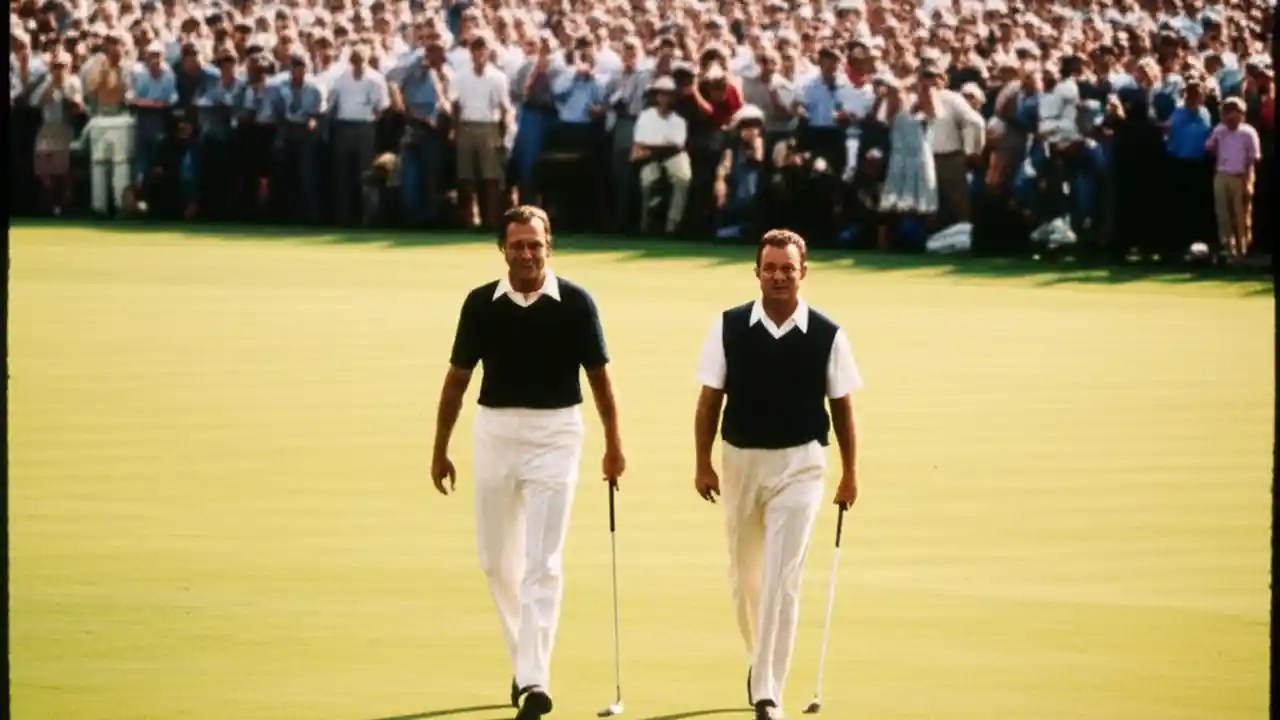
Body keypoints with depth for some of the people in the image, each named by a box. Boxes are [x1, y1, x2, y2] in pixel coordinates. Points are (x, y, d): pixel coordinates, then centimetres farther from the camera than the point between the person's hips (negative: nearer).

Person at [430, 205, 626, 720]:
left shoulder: (575, 304, -5)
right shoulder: (482, 304, 1)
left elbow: (598, 375, 3)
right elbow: (457, 378, 7)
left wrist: (613, 443, 6)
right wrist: (440, 449, 7)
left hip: (555, 435, -3)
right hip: (495, 432, 3)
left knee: (542, 564, -9)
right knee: (497, 561, 11)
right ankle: (524, 662, 28)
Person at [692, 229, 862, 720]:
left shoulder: (827, 335, -5)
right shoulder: (729, 328, -3)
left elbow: (841, 405, 3)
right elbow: (709, 399, 2)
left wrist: (849, 472, 5)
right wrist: (703, 464, -1)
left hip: (799, 464, -2)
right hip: (740, 459, 2)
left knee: (781, 581, -10)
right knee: (744, 574, 15)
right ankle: (759, 661, 39)